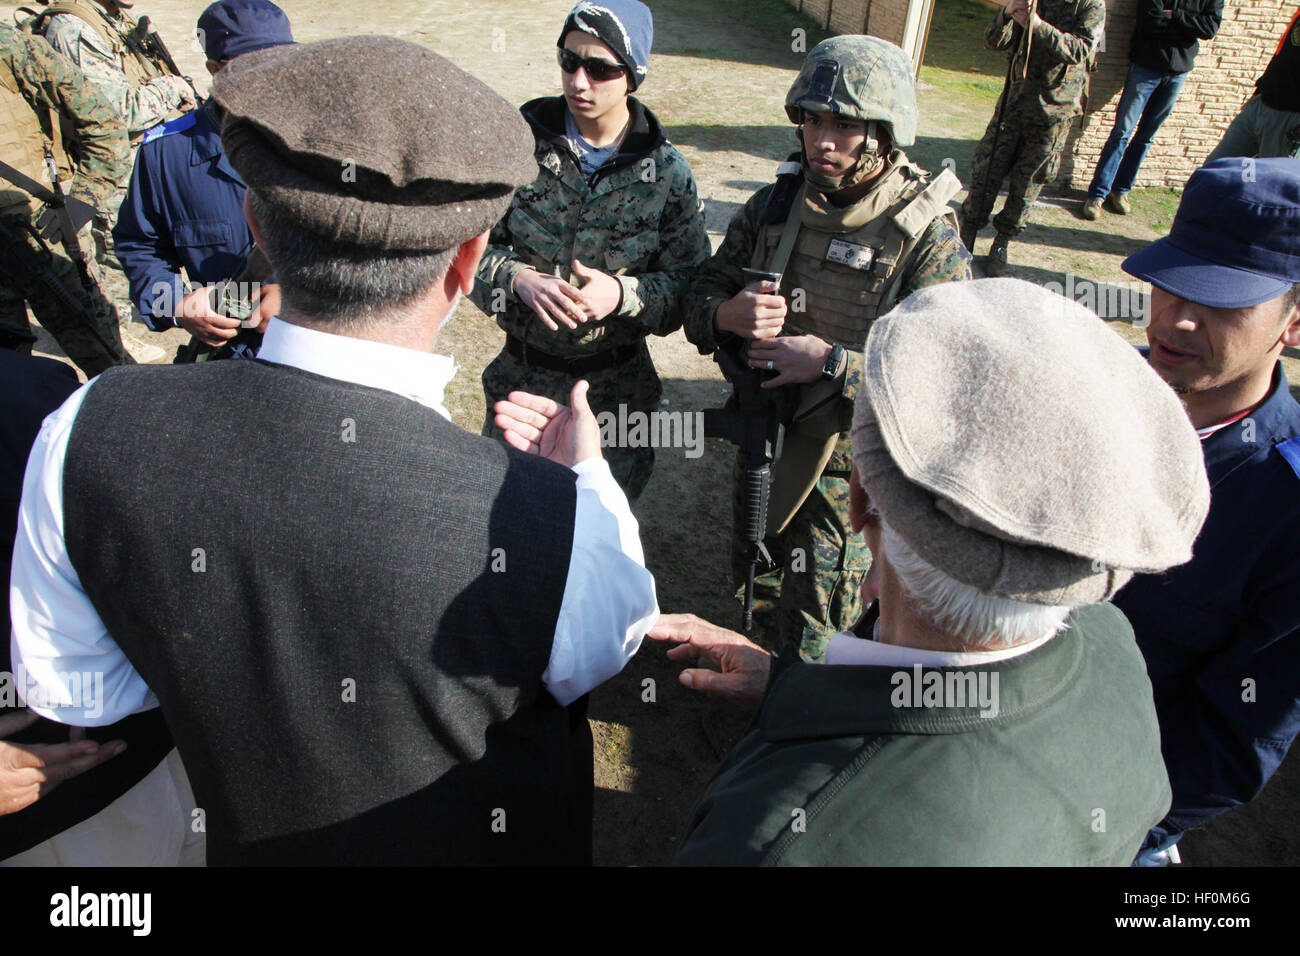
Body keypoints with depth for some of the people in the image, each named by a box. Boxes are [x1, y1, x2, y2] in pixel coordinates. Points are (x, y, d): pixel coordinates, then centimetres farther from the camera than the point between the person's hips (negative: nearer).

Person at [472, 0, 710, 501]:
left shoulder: (666, 171, -8)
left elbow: (690, 284, -6)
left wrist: (623, 293, -25)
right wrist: (517, 278, -24)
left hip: (616, 388, 0)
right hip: (521, 373, 1)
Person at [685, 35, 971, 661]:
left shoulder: (928, 240, -19)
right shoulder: (773, 205, -4)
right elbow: (702, 294, 1)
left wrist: (831, 362, -30)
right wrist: (727, 315, -23)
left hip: (847, 464, -5)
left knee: (811, 631, 13)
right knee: (754, 583, 29)